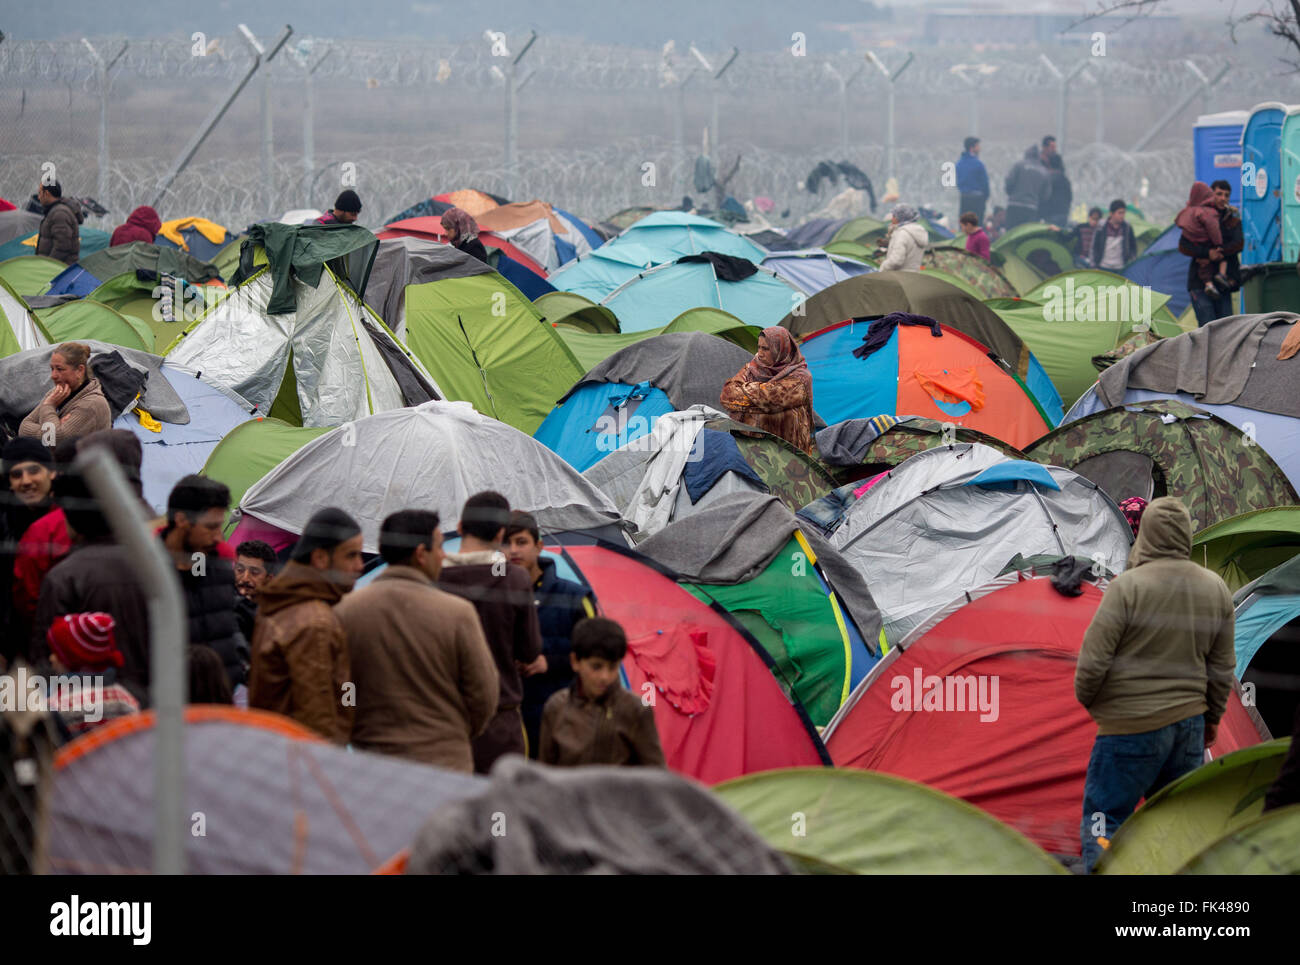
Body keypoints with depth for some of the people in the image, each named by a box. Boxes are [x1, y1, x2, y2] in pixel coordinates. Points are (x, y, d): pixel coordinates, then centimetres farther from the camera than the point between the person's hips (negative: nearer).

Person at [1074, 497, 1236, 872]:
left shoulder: (1128, 587, -16)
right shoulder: (1216, 588, 3)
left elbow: (1093, 660, -14)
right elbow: (1223, 666, 10)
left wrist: (1086, 700, 6)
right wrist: (1212, 719, 23)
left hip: (1132, 728, -6)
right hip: (1190, 725, 6)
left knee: (1103, 817, 1)